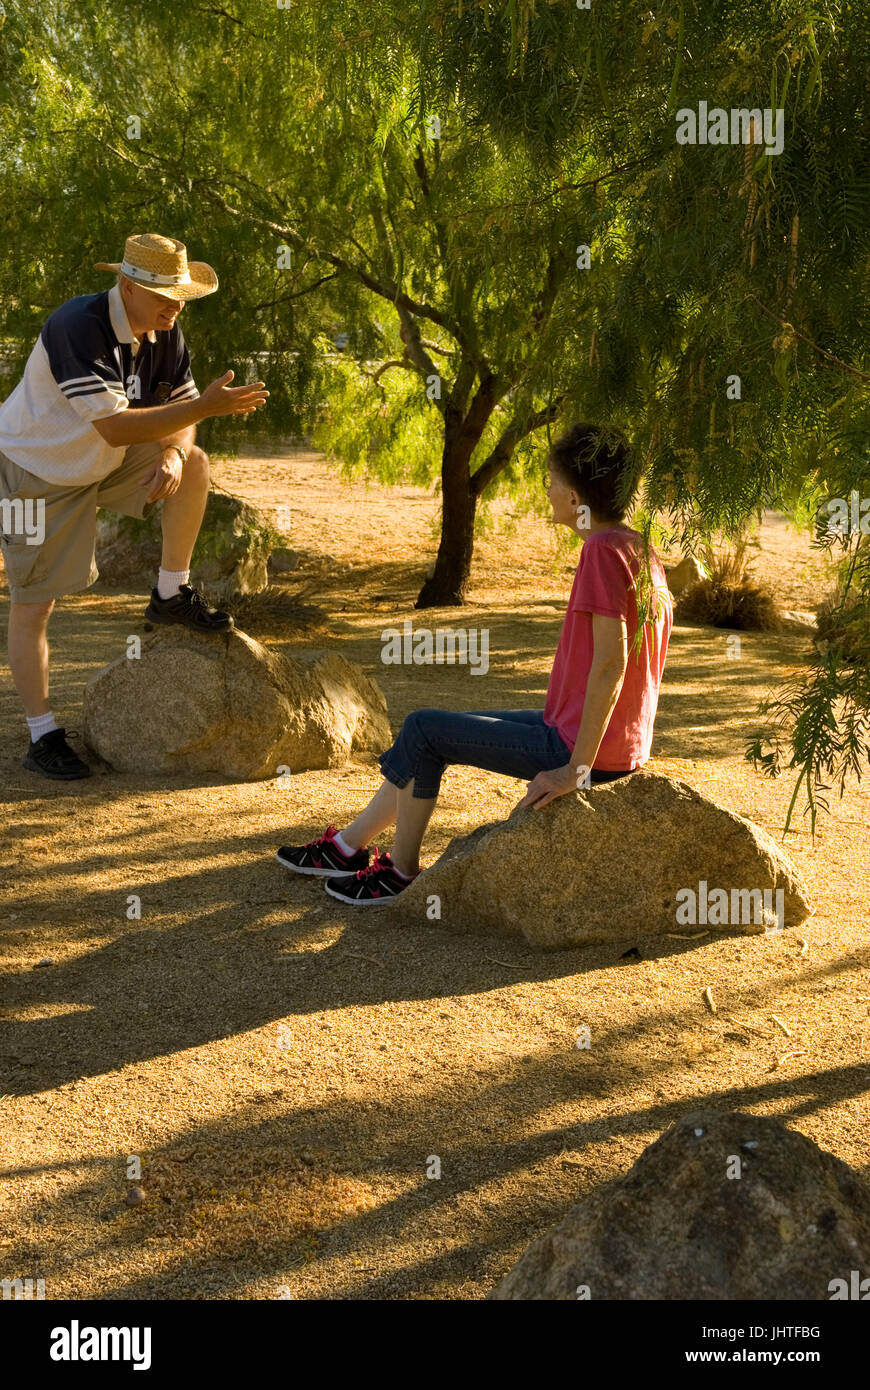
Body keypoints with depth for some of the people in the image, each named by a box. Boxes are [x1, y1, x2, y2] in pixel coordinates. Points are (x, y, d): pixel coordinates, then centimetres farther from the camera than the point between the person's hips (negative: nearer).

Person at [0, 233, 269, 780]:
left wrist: (172, 454, -25)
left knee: (195, 465, -13)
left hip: (107, 462, 6)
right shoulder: (78, 328, -32)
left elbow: (178, 410, -1)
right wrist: (206, 406, -44)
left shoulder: (166, 333, -8)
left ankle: (172, 595, 0)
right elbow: (115, 426, -39)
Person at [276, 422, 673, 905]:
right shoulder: (641, 550, 10)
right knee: (441, 729, 18)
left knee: (423, 729, 1)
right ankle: (349, 845, 28)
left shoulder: (604, 550, -20)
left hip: (584, 748, -10)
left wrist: (577, 769, -23)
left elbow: (610, 662, -26)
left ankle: (401, 871, 16)